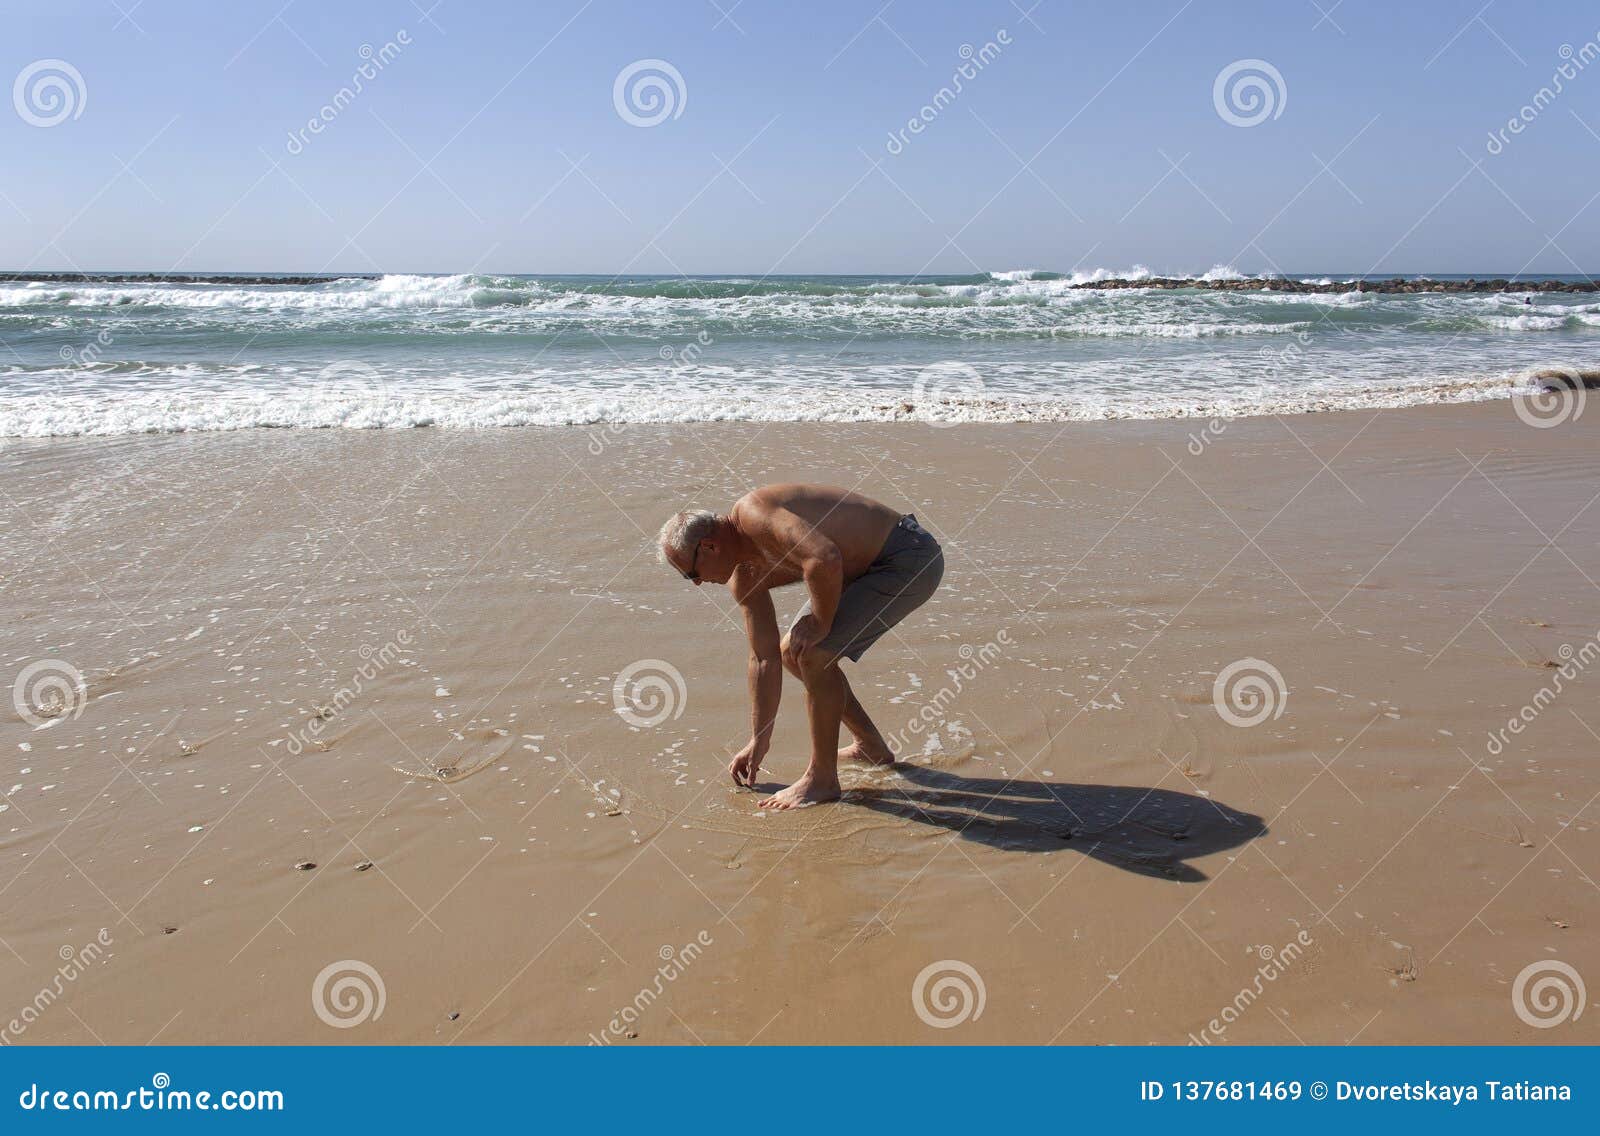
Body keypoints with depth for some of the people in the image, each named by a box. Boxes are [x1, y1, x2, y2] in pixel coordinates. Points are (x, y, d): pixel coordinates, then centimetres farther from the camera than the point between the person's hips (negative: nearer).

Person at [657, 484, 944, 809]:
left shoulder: (752, 513, -23)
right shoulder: (745, 577, 5)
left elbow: (824, 559, -39)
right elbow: (765, 659, 11)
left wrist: (821, 623, -22)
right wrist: (759, 742, 15)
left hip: (910, 559, -10)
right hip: (872, 566, 10)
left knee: (815, 653, -19)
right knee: (792, 653, 16)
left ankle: (822, 780, -2)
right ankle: (871, 747, 30)